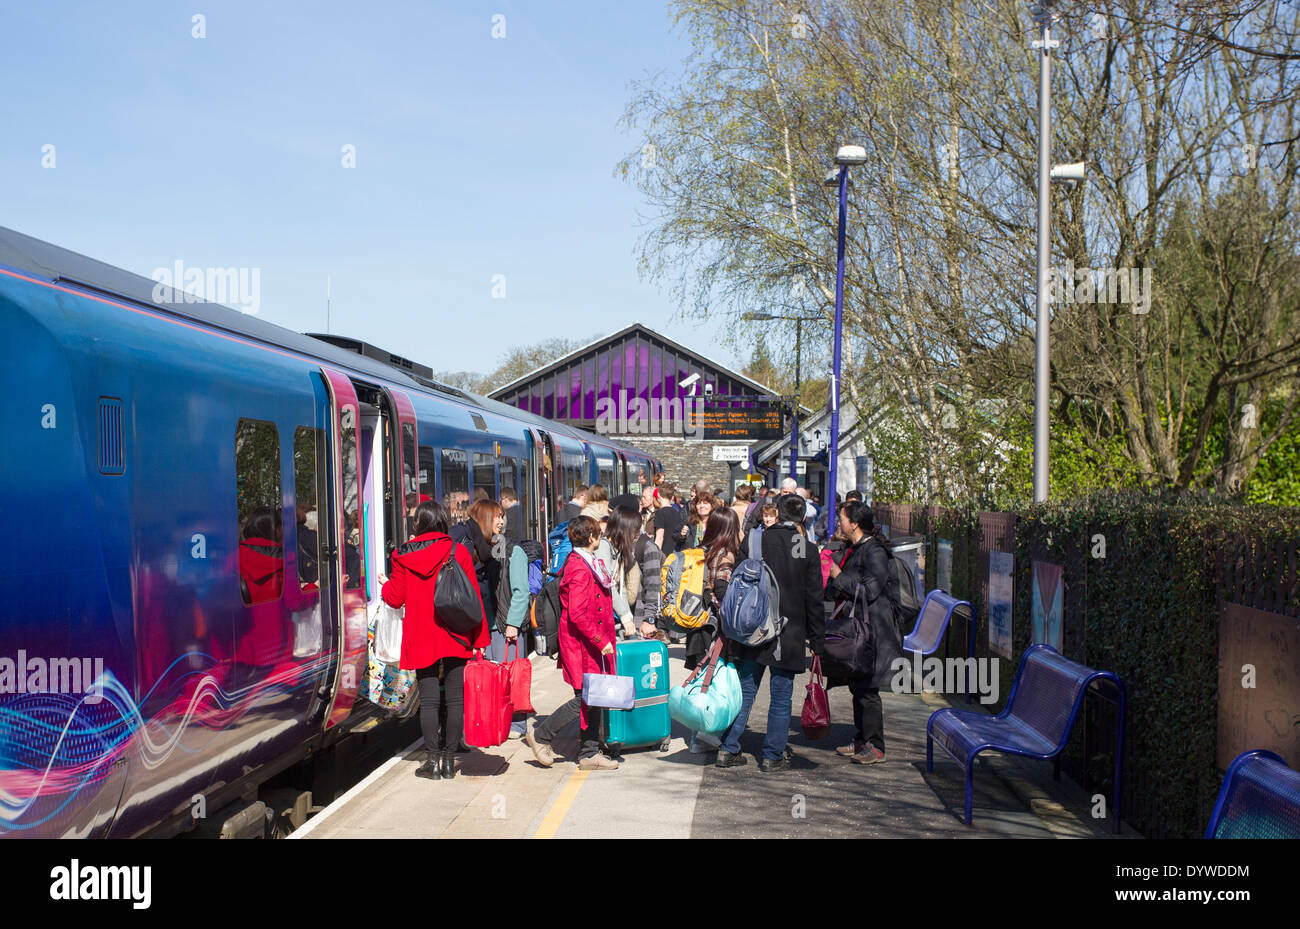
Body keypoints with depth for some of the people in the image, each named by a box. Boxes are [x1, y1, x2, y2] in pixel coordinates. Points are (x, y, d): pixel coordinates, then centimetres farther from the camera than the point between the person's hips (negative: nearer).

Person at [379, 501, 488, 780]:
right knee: (454, 699, 5)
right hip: (455, 638, 0)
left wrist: (384, 585, 26)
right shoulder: (459, 552, -3)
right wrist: (478, 637, 5)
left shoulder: (403, 556, -3)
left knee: (429, 699, 5)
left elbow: (396, 598, 4)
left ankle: (432, 760, 4)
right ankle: (449, 759, 7)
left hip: (421, 639, 0)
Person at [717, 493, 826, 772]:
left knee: (744, 691, 12)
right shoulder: (808, 550, -5)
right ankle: (772, 757, 10)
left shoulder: (753, 542, -1)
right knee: (781, 697, 7)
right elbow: (814, 599, -2)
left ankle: (728, 749, 13)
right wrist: (817, 639, 5)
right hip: (788, 635, -2)